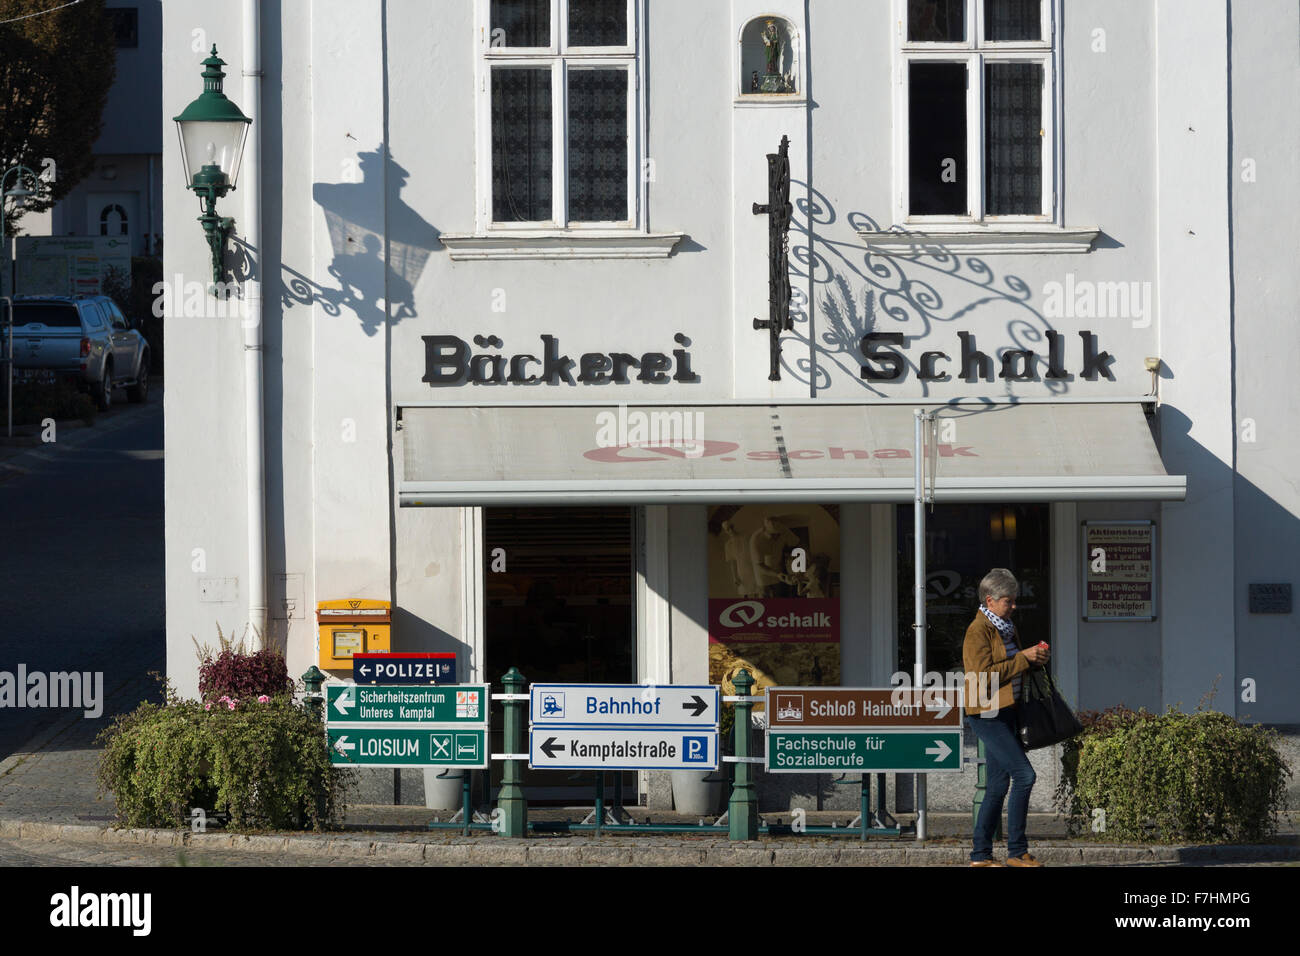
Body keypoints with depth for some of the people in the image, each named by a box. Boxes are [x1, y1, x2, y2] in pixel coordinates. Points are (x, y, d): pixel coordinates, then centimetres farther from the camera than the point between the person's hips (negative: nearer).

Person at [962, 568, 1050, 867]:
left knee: (997, 786, 9)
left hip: (1003, 714, 10)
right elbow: (984, 676, -21)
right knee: (1024, 775, -15)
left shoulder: (1005, 628, 16)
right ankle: (1016, 851, -10)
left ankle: (981, 855, 12)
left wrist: (1033, 660, 8)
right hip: (987, 715, -10)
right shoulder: (978, 631, -12)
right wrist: (1023, 658, -17)